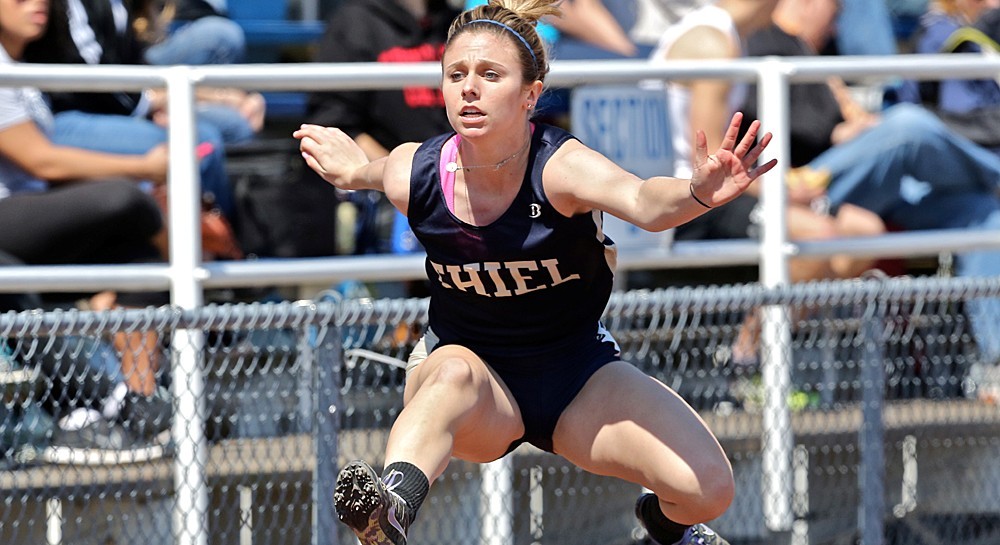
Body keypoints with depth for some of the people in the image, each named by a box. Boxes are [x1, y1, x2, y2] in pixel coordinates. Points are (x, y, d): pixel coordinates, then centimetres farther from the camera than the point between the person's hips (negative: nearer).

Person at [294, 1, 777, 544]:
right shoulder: (412, 175, -15)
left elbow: (645, 203, -52)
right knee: (456, 371, -38)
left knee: (707, 488, -19)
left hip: (576, 375, 0)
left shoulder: (559, 166, -26)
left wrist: (699, 193, -69)